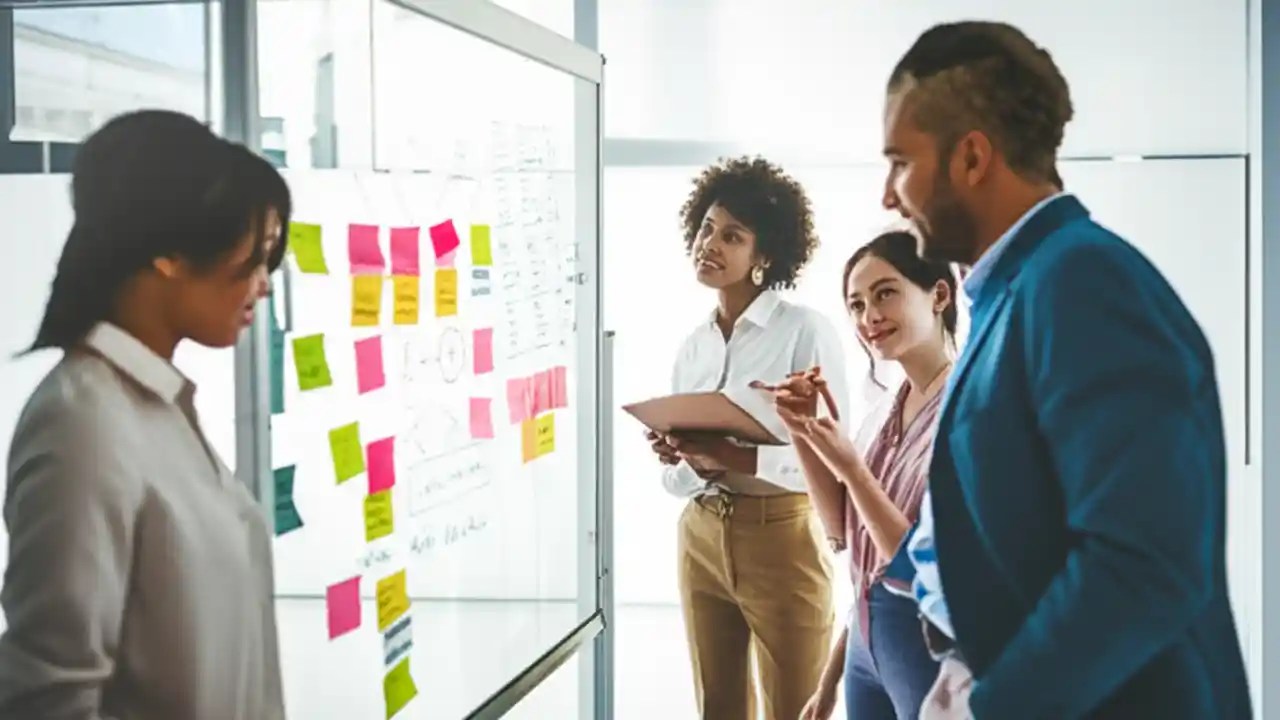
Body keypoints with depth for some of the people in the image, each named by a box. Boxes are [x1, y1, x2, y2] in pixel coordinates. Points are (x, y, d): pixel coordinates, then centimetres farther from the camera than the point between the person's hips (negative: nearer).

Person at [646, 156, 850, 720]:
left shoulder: (804, 330, -9)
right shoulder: (692, 346, 10)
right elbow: (676, 480, 11)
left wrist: (740, 459, -28)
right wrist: (687, 462, -12)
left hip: (782, 539, -6)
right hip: (702, 539, 6)